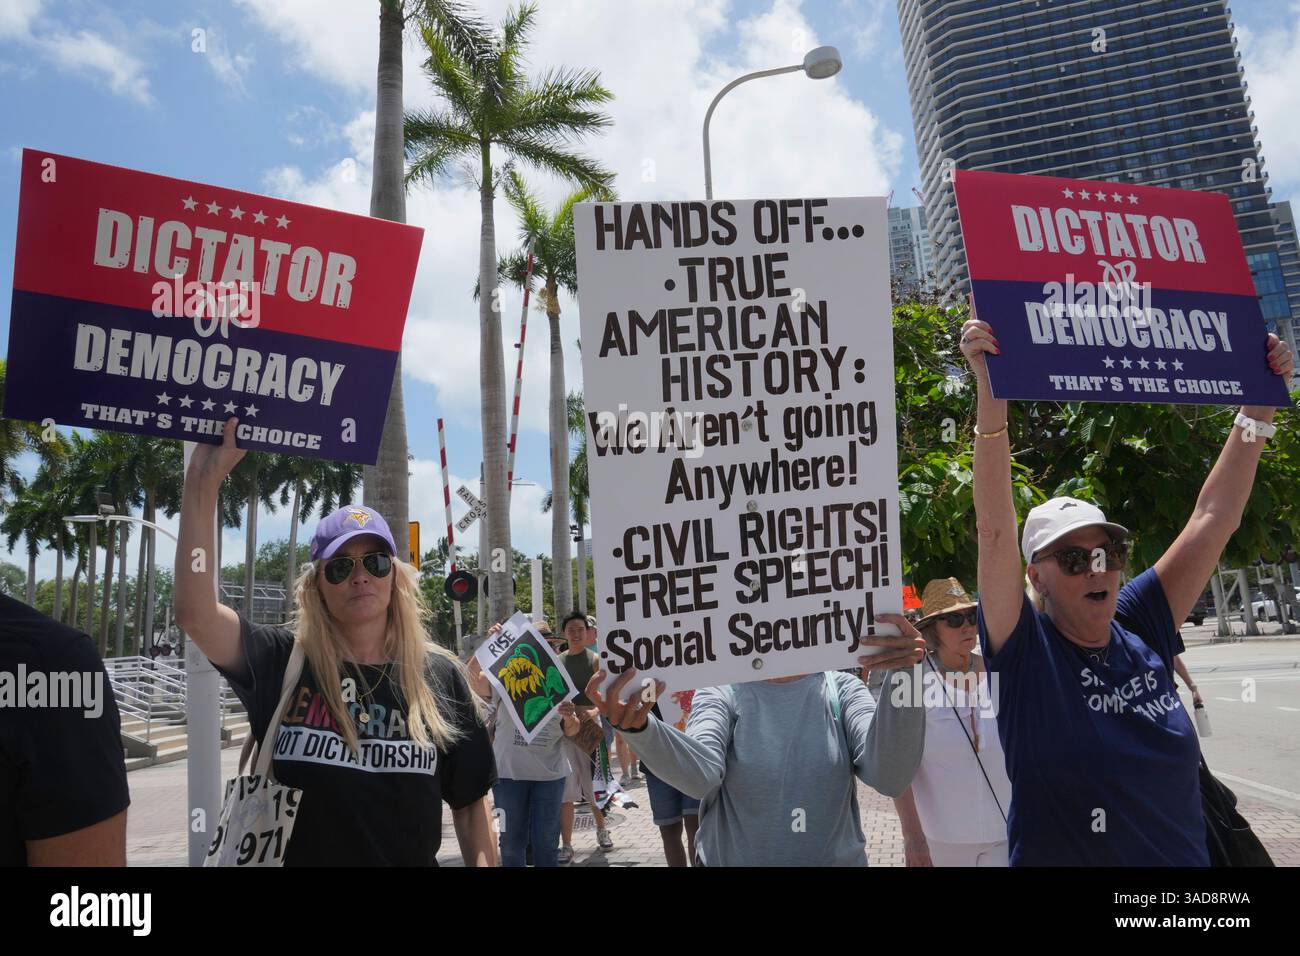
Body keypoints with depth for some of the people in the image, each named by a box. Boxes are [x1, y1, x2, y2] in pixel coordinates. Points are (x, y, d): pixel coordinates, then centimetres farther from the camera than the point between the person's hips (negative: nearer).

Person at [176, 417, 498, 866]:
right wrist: (204, 479, -26)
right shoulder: (281, 662, -9)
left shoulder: (440, 675, -6)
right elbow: (195, 613, -24)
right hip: (298, 855, 0)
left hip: (415, 859, 1)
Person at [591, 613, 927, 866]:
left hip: (838, 858, 1)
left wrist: (904, 678, -36)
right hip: (730, 857, 0)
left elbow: (889, 775, -21)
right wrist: (640, 727, -46)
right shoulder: (720, 693, -8)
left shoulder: (842, 689, -6)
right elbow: (701, 773, -27)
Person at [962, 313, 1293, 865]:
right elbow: (995, 530, -28)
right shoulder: (1024, 648, -15)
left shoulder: (1141, 631, -4)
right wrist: (991, 394, -37)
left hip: (1187, 857, 5)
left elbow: (1214, 519, -1)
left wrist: (1258, 407, -2)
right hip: (1058, 855, -4)